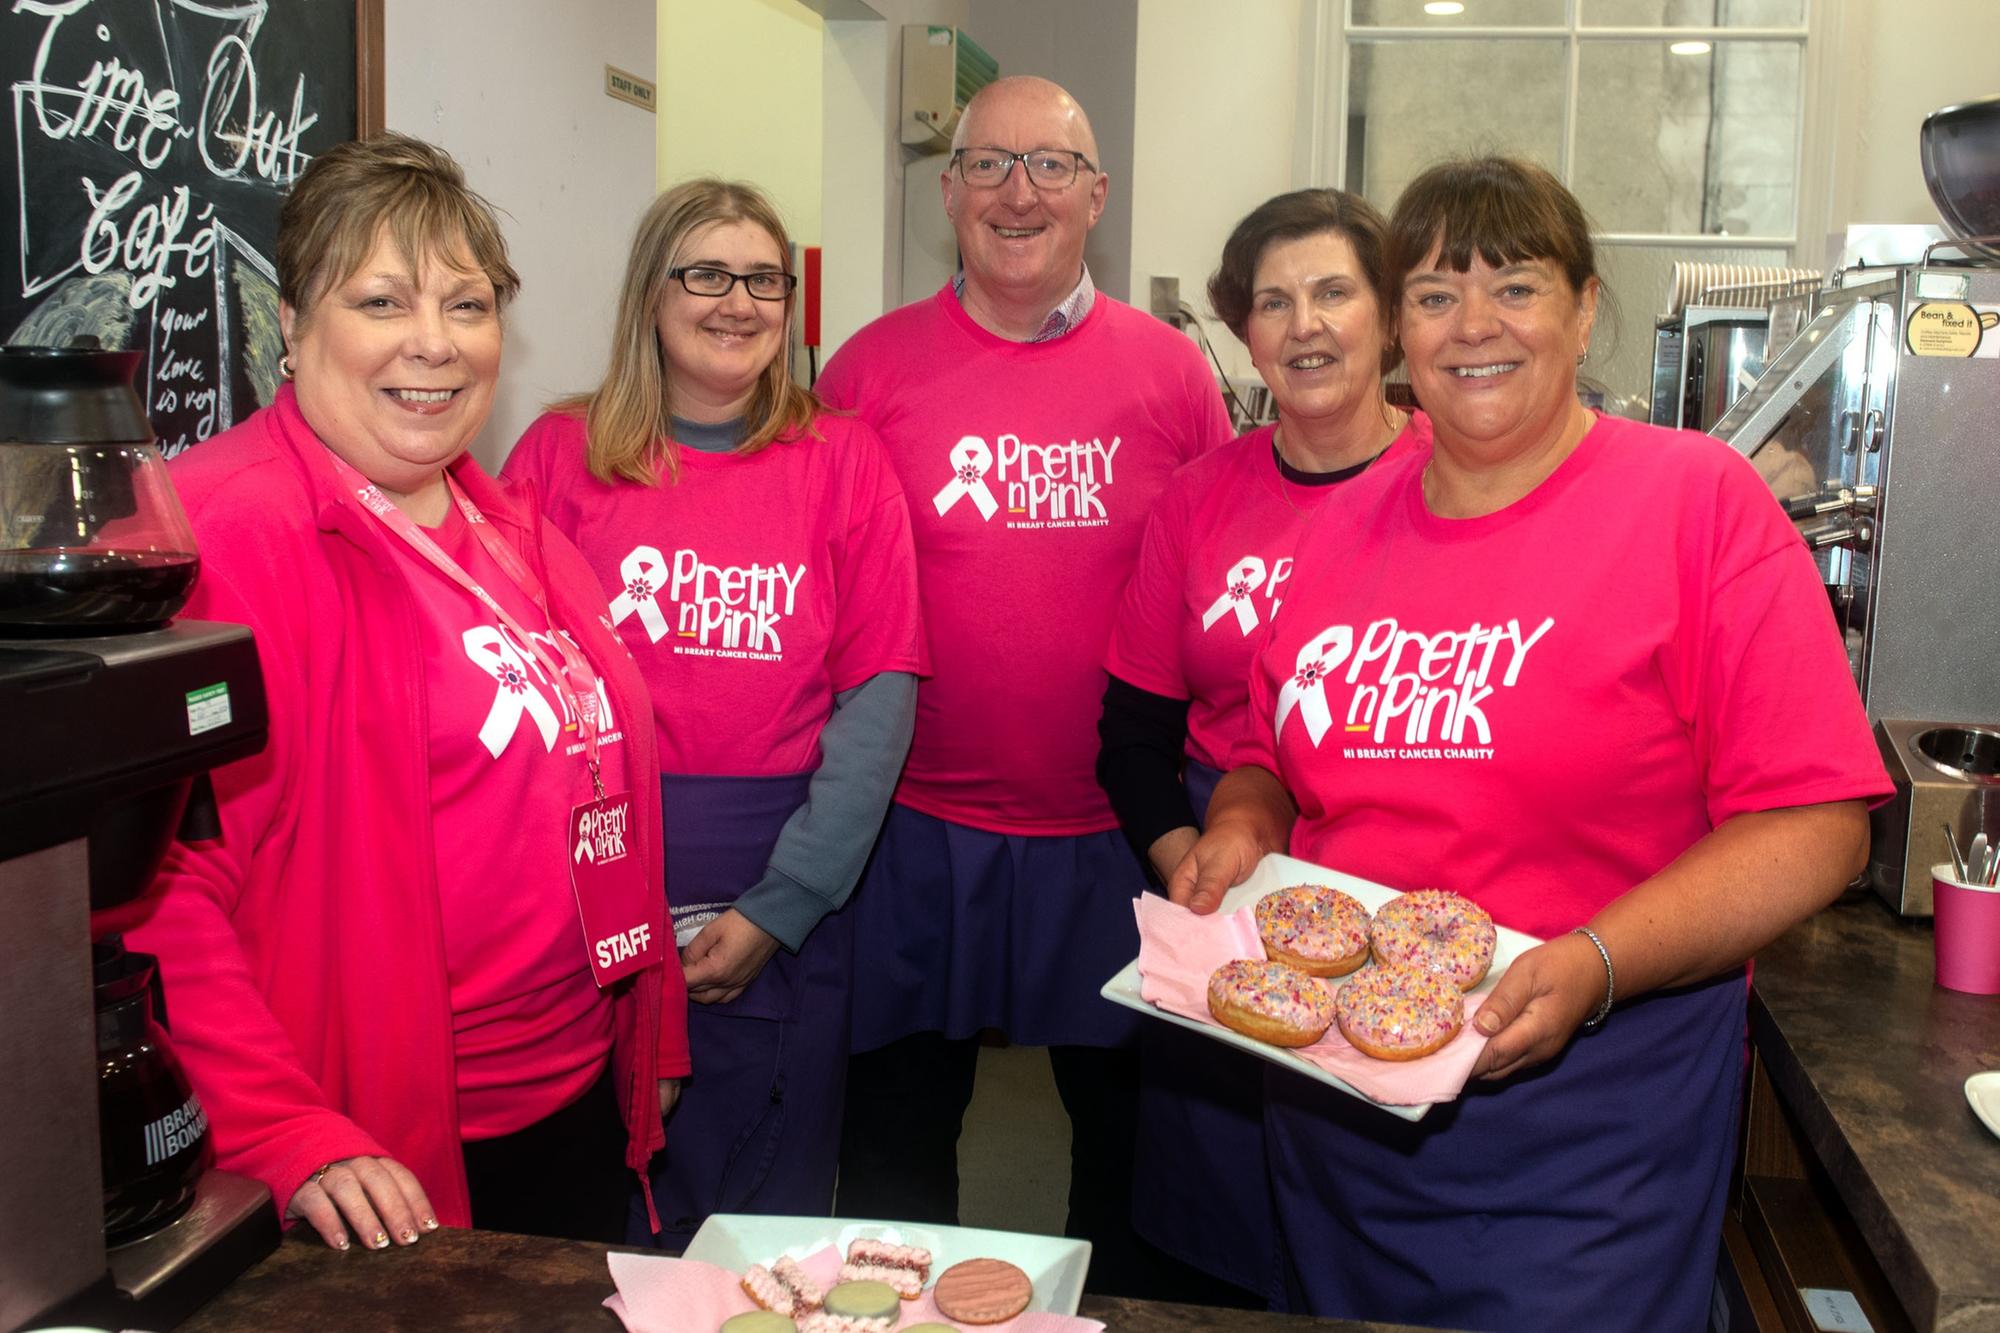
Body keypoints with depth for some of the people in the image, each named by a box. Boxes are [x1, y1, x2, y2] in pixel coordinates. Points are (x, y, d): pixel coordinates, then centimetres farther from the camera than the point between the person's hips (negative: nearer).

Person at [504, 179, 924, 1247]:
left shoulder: (841, 461, 2)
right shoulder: (561, 454, 2)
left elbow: (879, 698, -3)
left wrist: (778, 908, -10)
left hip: (784, 916, 0)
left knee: (767, 1217, 14)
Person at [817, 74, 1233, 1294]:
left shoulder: (1171, 371, 0)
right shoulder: (874, 366, -1)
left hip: (1115, 827, 1)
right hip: (920, 827, 0)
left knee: (1127, 1121, 17)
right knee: (898, 1125, 16)